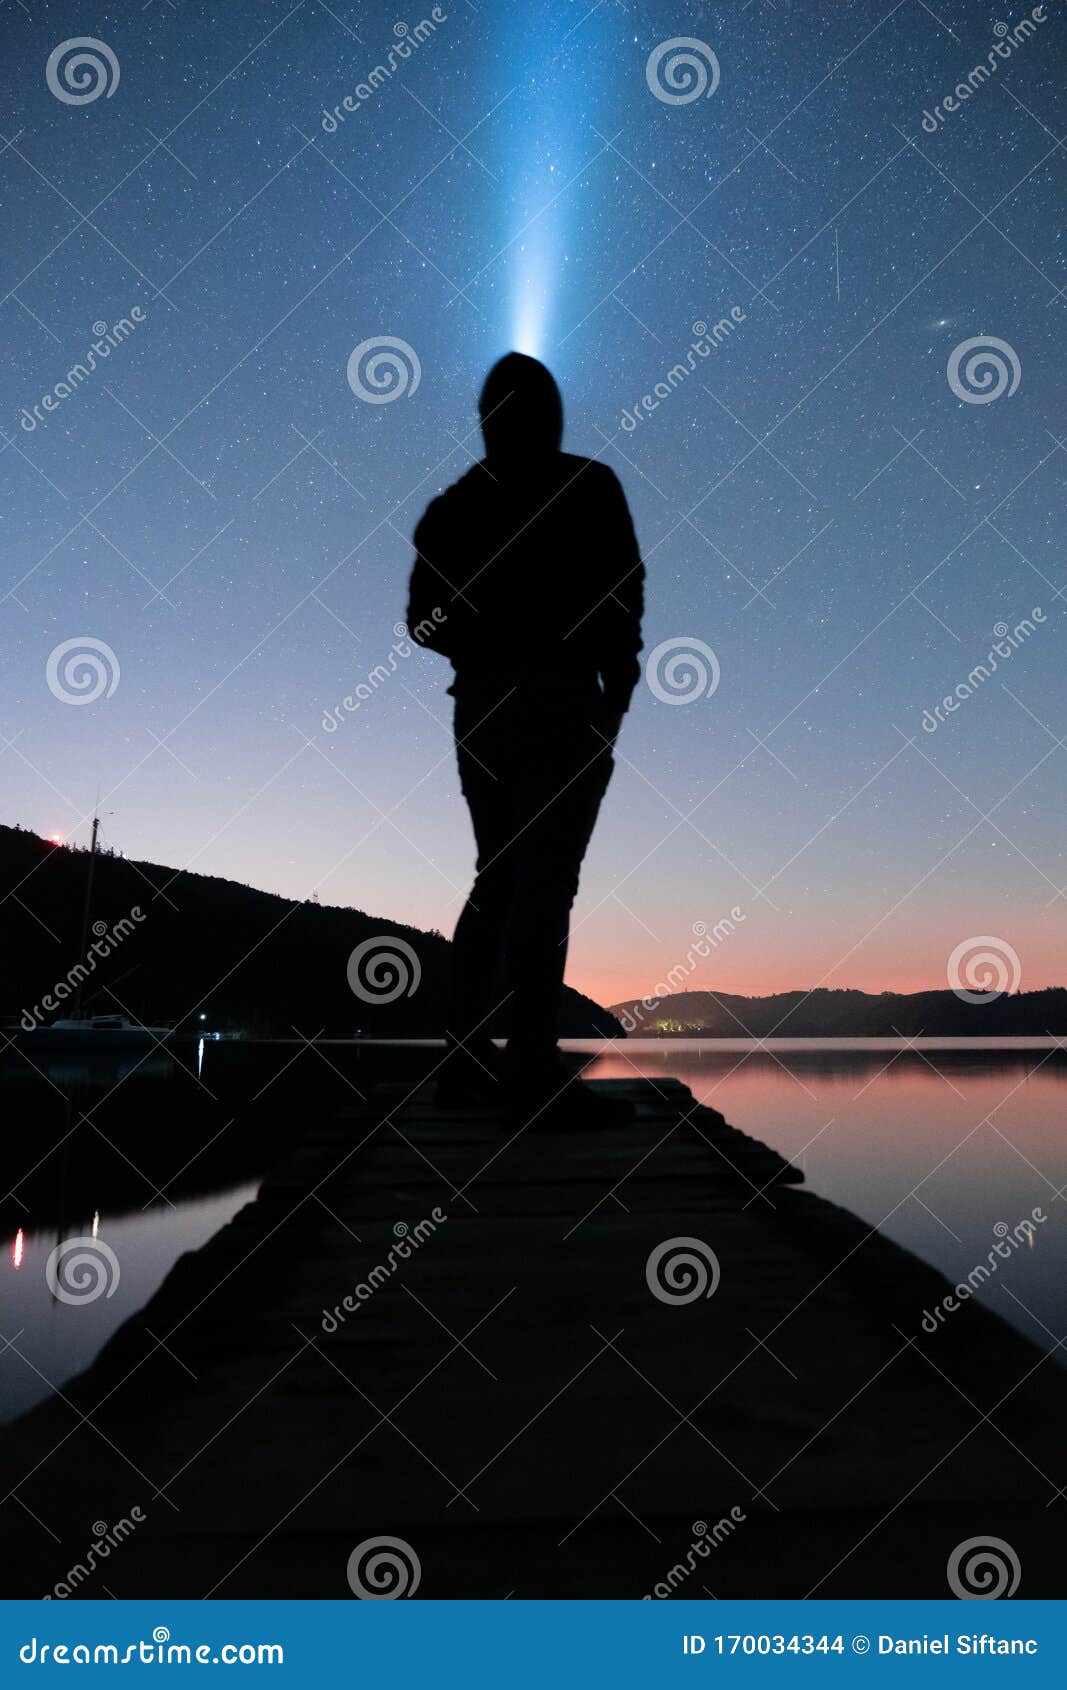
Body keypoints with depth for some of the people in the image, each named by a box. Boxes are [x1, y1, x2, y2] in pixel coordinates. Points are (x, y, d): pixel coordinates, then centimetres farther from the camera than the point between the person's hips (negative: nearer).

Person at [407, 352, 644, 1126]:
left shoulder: (453, 505, 14)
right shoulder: (588, 487, 3)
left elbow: (425, 619, 12)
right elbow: (622, 595, -4)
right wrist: (618, 685, 7)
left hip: (480, 705, 5)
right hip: (563, 701, -5)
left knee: (497, 879, 12)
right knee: (545, 882, -11)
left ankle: (468, 1060, 11)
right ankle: (536, 1074, -16)